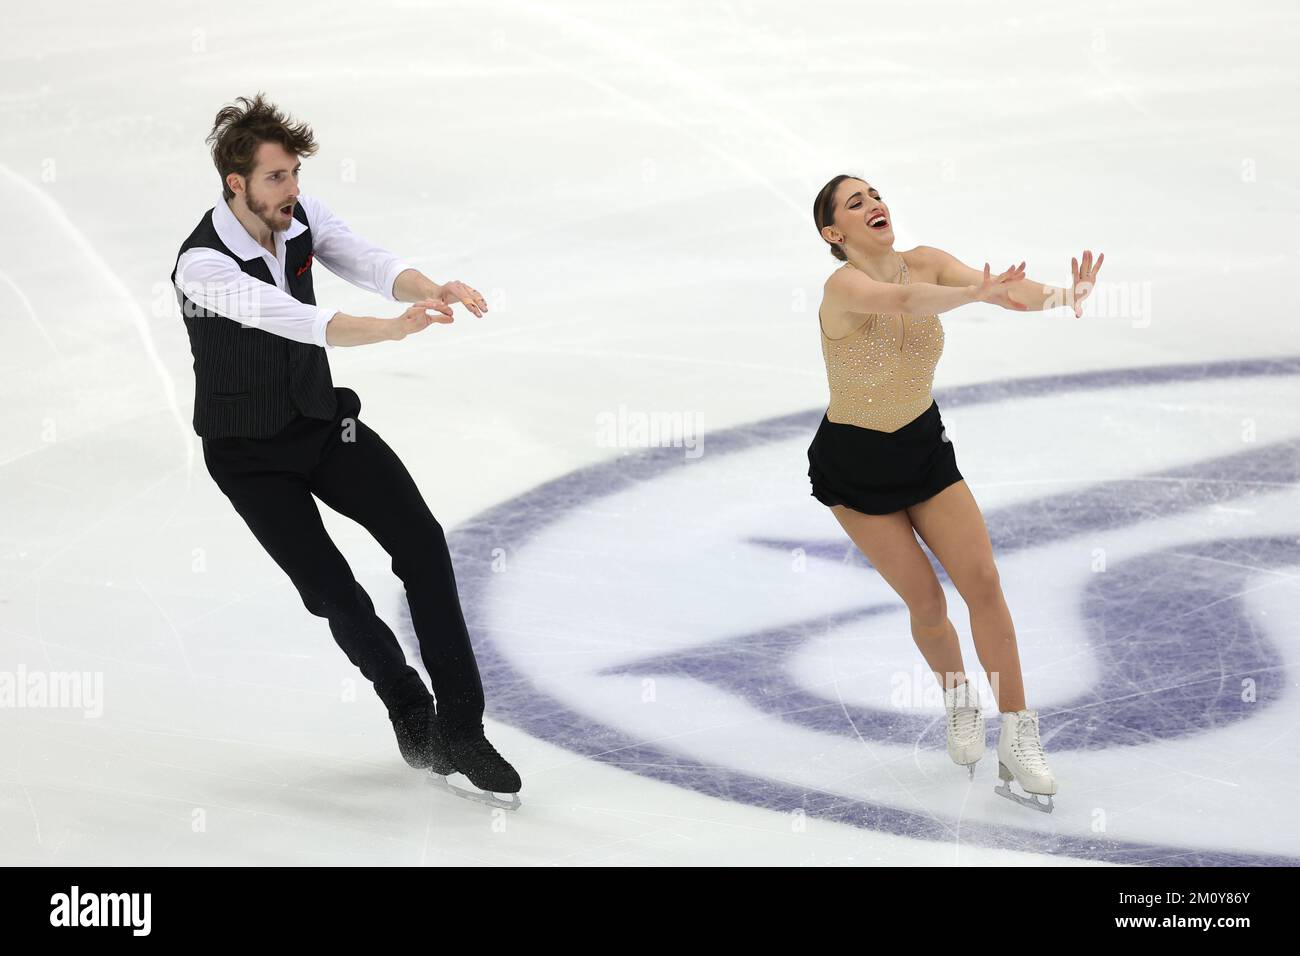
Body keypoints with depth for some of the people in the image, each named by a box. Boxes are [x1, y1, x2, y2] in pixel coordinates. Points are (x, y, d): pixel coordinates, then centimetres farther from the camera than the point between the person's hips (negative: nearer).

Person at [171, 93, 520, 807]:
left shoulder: (301, 215, -7)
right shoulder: (202, 266, -27)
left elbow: (367, 264, -20)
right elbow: (289, 319, -42)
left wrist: (428, 291, -43)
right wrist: (394, 328, -55)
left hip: (323, 422, 5)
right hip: (248, 453, -5)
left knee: (422, 540, -12)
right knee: (334, 592, -12)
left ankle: (459, 728, -8)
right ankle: (408, 707, 18)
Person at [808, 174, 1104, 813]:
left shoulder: (926, 262, -10)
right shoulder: (843, 287, -26)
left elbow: (1001, 290, -26)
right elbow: (902, 301, -48)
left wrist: (1060, 296, -48)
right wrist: (975, 293, -67)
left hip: (924, 448, 4)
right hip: (854, 466, -4)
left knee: (983, 582, -7)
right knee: (926, 600, -1)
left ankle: (1018, 743, -4)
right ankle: (959, 705, 29)